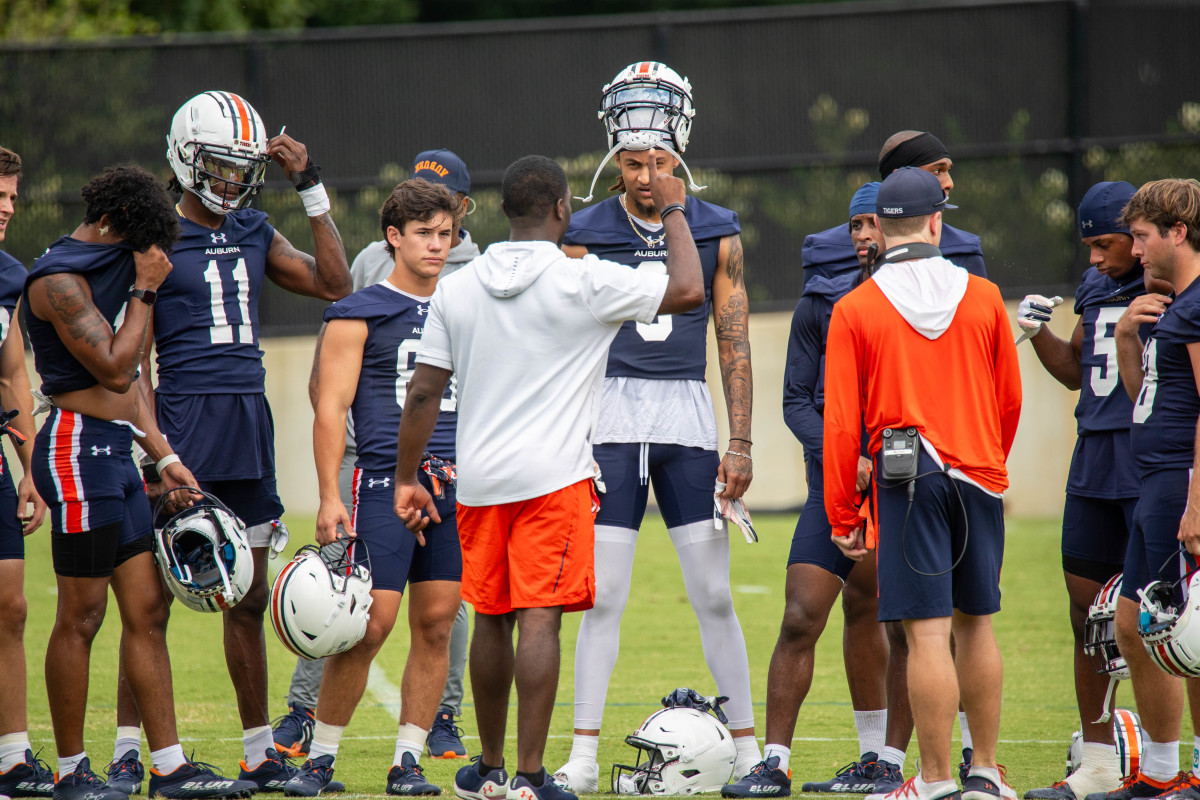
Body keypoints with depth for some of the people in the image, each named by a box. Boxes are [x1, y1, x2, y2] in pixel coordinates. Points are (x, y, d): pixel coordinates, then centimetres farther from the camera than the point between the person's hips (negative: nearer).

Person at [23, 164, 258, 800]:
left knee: (147, 612, 7)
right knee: (81, 616, -5)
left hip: (115, 451, 10)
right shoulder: (60, 282, -13)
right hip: (78, 449, -10)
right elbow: (114, 368, -18)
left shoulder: (110, 269, 18)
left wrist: (164, 456, 20)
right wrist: (144, 291, -10)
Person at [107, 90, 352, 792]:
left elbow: (335, 285, 10)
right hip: (184, 416, -6)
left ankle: (260, 749, 14)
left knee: (249, 598, 9)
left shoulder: (255, 234, 14)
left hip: (249, 419, 6)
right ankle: (129, 744, 0)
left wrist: (311, 186, 7)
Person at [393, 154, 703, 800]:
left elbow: (423, 394, 6)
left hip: (479, 480, 5)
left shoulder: (456, 289, 5)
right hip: (554, 478, -5)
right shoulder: (585, 281, -8)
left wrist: (406, 479, 15)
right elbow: (687, 291, -3)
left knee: (491, 619, 15)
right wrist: (672, 209, 12)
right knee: (540, 621, -7)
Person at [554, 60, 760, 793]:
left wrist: (741, 443, 0)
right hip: (611, 416, 0)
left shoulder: (716, 234, 4)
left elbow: (735, 344, 5)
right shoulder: (587, 235, 2)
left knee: (714, 595, 2)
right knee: (602, 596, -2)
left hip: (688, 416, 1)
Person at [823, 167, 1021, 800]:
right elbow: (1009, 401, 14)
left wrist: (842, 514, 3)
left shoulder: (855, 310, -3)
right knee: (975, 623, 14)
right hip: (980, 477, 3)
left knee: (927, 631, -5)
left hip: (907, 479, -3)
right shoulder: (983, 298, 5)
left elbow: (841, 423, -3)